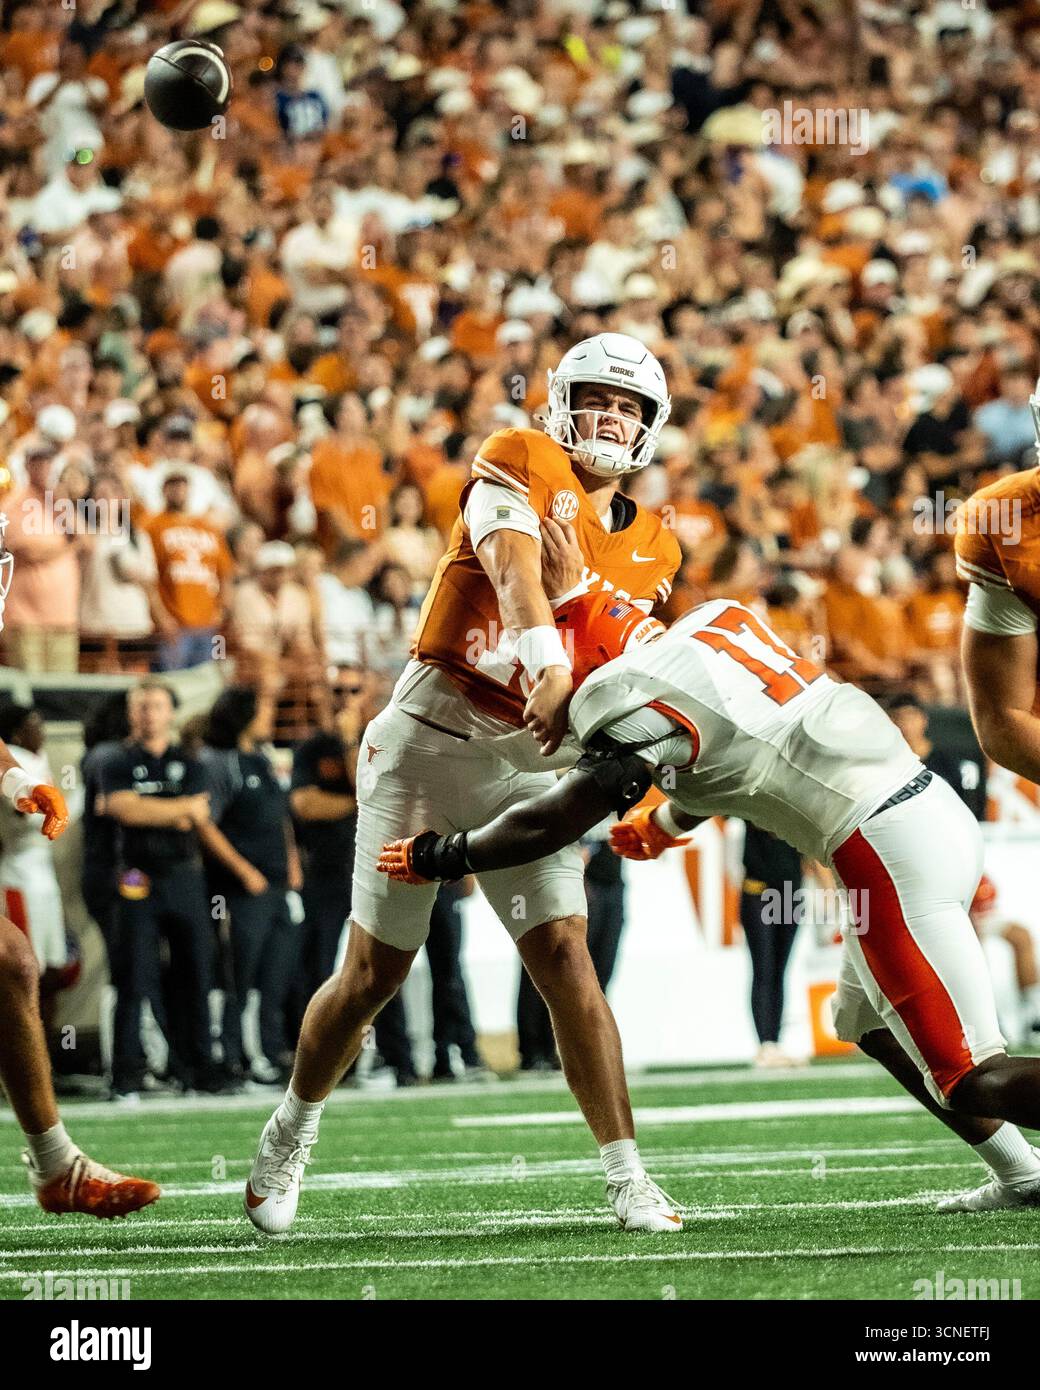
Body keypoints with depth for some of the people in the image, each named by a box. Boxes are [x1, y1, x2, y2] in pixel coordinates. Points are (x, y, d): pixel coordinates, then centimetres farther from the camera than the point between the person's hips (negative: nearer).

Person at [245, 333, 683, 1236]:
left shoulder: (649, 549, 13)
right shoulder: (520, 466, -3)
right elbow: (514, 573, -20)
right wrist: (549, 667, -37)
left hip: (528, 764, 4)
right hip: (426, 742, -4)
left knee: (564, 957, -10)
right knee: (375, 971, 3)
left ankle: (628, 1177, -8)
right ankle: (291, 1137, 26)